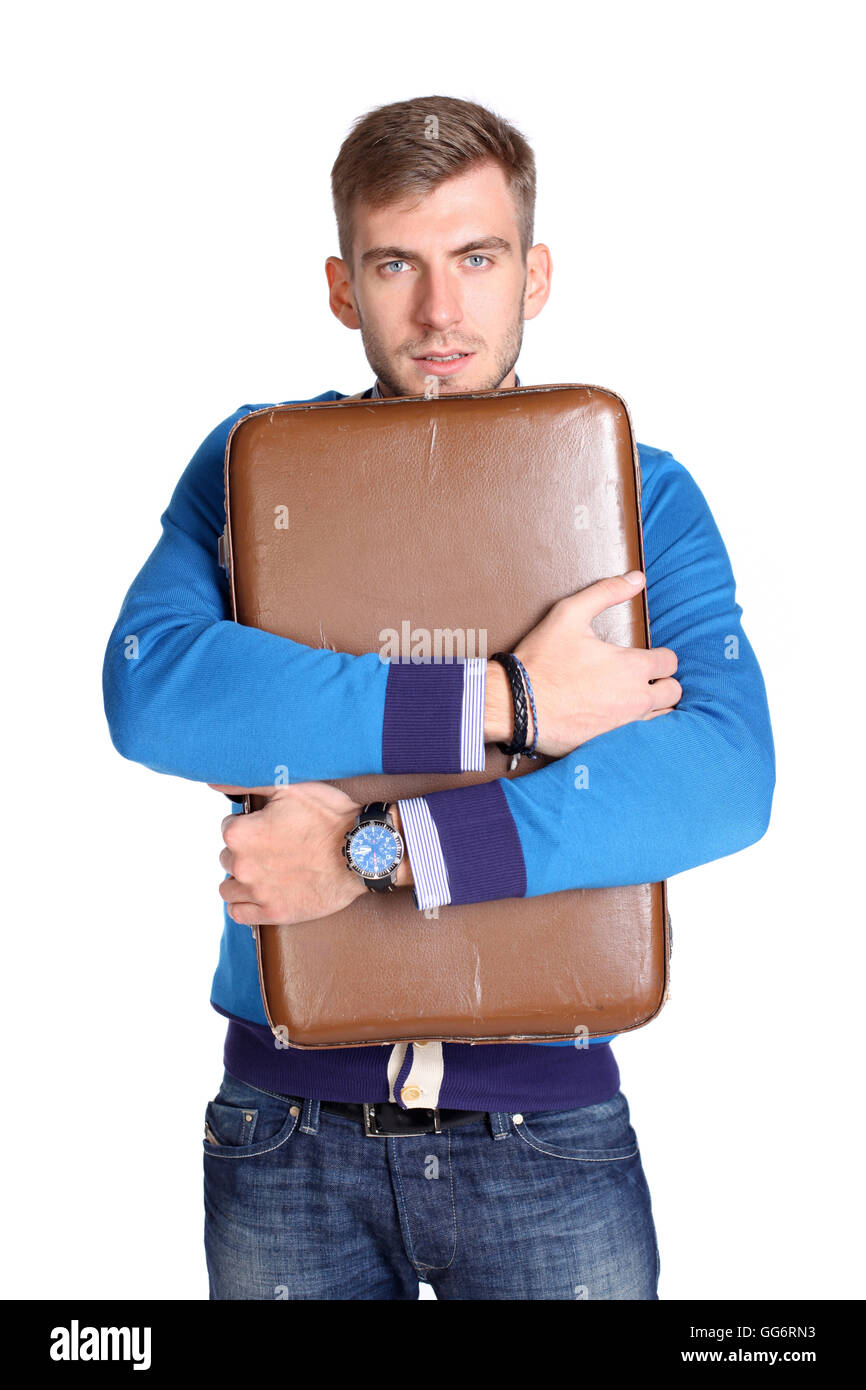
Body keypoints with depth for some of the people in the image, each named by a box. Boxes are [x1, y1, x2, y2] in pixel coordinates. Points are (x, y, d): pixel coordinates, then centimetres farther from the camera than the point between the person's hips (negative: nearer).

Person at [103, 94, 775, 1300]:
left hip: (546, 1117, 0)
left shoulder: (640, 491, -1)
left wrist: (378, 852, -24)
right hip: (291, 1122, 1)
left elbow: (728, 771, -17)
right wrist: (501, 703, -23)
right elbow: (149, 690, -19)